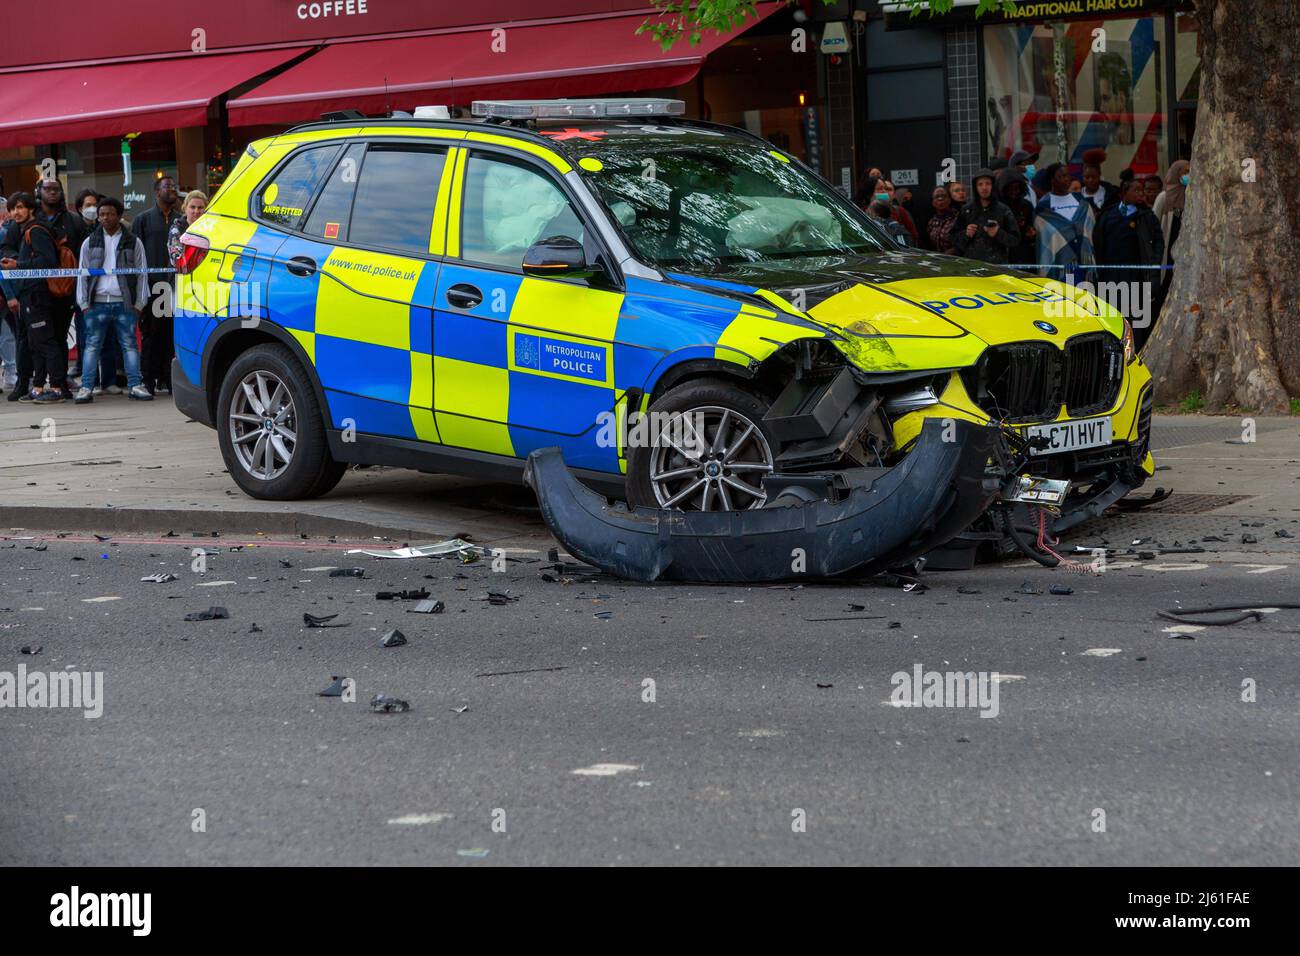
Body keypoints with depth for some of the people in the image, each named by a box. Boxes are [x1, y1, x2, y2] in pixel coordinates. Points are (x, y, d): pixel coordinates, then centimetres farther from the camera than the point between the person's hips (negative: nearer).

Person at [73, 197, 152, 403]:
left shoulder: (133, 243, 7)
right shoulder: (90, 243, 11)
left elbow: (142, 275, 7)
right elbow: (82, 274, 10)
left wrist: (139, 303, 0)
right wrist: (84, 304, 2)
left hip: (124, 303, -1)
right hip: (97, 303, 1)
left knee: (129, 345, 0)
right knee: (92, 346, 0)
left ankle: (135, 385, 2)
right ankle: (86, 388, -1)